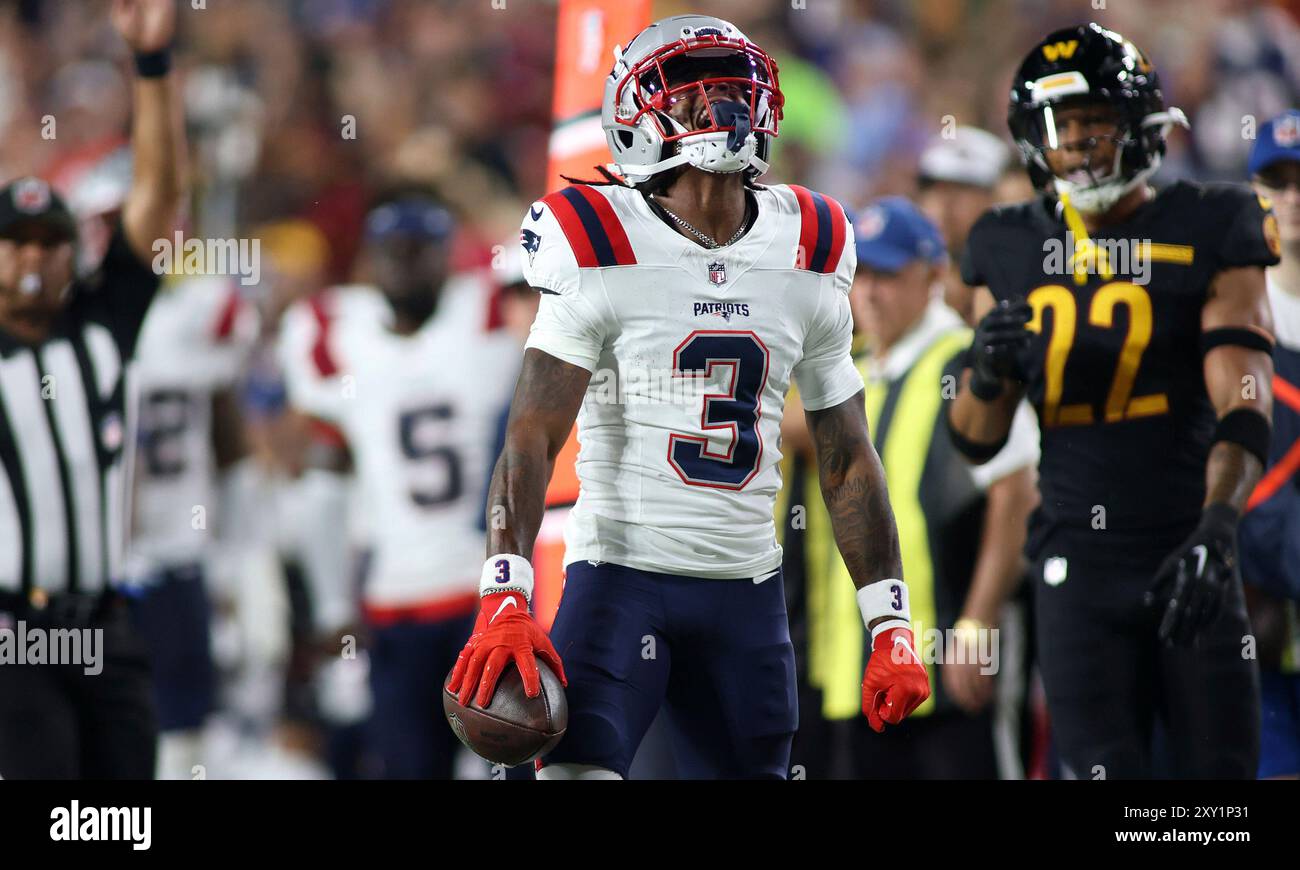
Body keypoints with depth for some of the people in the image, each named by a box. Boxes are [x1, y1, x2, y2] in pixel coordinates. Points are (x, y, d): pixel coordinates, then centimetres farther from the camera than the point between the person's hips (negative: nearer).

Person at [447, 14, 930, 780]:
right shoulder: (605, 254, -7)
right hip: (622, 573, -4)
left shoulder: (807, 259, 7)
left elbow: (849, 460, 13)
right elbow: (532, 437, -12)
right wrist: (505, 600, -25)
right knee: (577, 768, -20)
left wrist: (891, 628, 8)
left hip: (747, 591, 5)